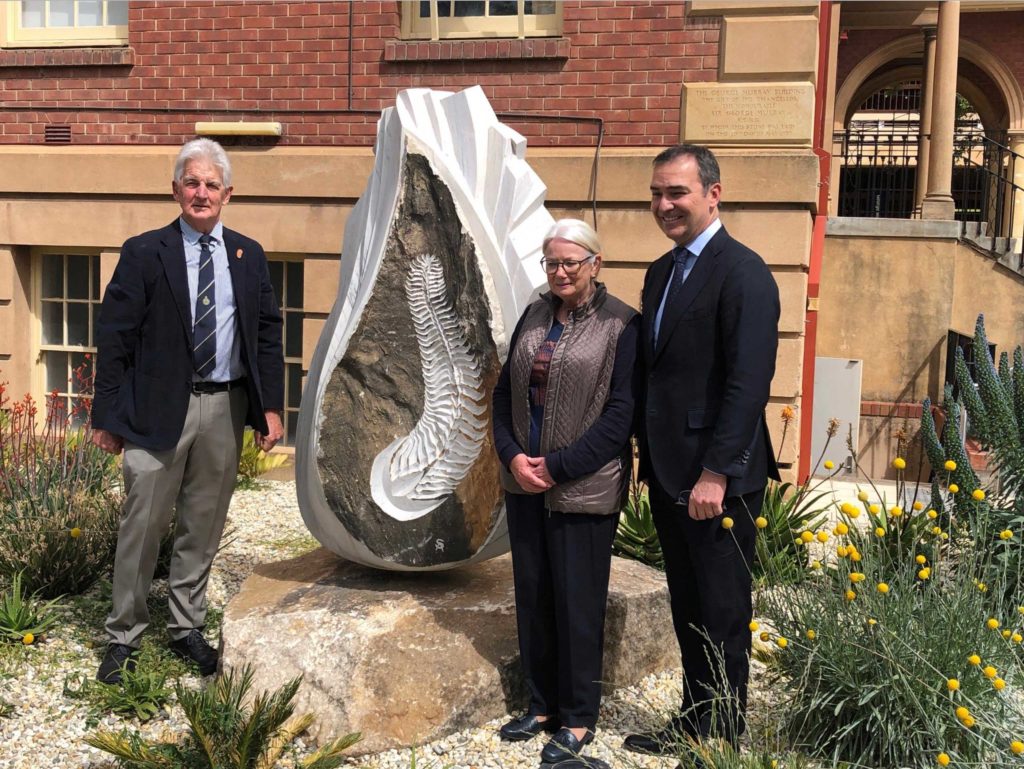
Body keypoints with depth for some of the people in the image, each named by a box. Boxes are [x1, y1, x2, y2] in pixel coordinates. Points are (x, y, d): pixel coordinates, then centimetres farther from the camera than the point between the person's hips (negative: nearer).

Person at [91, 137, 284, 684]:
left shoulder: (248, 255, 9)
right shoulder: (144, 253, 0)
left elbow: (268, 334, 10)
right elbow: (113, 338, -2)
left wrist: (270, 407, 3)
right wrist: (107, 415, -6)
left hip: (226, 409, 3)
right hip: (159, 408, -3)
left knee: (202, 528, 12)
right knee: (142, 525, 1)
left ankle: (186, 629, 26)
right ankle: (123, 636, 16)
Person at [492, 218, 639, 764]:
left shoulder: (620, 324, -8)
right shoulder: (534, 316, 10)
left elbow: (621, 411, -12)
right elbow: (505, 390, 11)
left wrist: (558, 467, -15)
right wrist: (512, 455, -5)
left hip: (583, 489, -6)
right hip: (523, 481, 6)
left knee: (577, 602, 3)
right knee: (531, 595, 13)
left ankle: (578, 719, 20)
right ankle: (541, 705, 29)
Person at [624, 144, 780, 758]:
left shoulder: (743, 272, -14)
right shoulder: (661, 272, 13)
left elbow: (749, 381, -20)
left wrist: (715, 474, -22)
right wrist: (647, 452, 12)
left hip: (717, 477, -8)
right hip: (669, 470, 8)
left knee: (722, 614, 6)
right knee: (687, 608, 18)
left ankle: (723, 739, 21)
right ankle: (693, 723, 32)